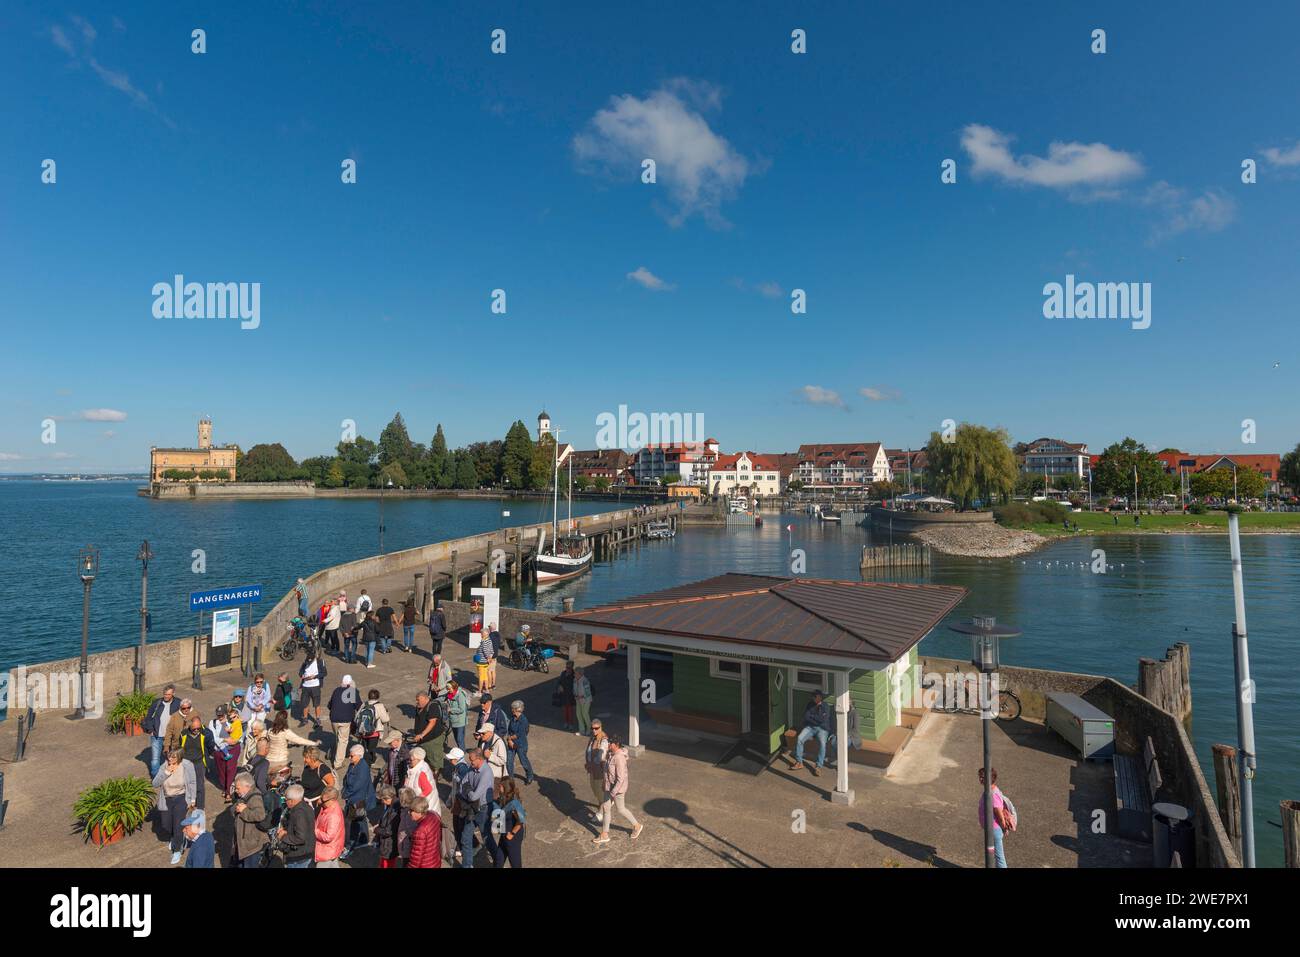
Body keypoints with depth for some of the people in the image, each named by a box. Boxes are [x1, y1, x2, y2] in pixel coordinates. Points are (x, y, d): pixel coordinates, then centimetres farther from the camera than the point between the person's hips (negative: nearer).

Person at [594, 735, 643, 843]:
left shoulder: (619, 758, -31)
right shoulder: (612, 754, -2)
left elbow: (620, 778, -28)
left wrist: (613, 792, -24)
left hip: (618, 787, -9)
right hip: (610, 786, 9)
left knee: (621, 809, 11)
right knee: (606, 807, 14)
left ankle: (637, 826, 33)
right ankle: (604, 835, 26)